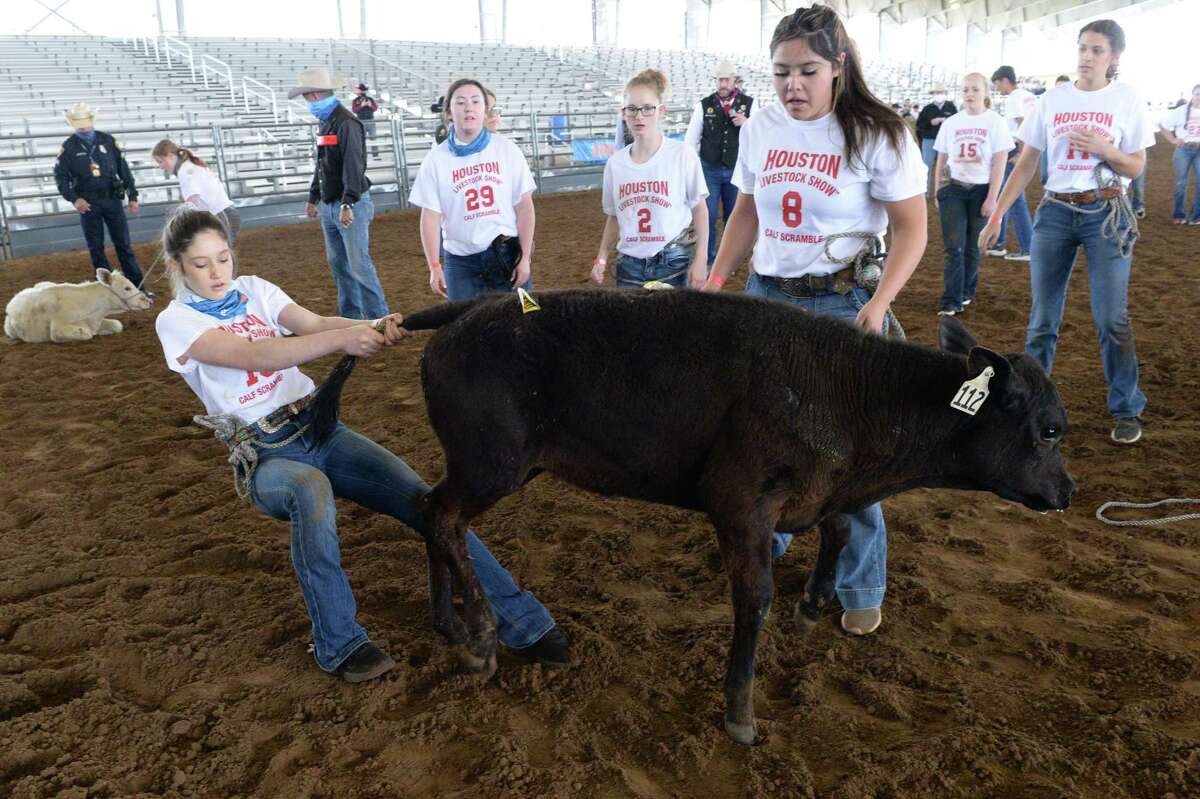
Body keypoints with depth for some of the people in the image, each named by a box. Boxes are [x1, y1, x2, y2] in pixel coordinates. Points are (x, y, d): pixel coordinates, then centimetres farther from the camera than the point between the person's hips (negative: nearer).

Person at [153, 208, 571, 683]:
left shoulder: (253, 289, 9)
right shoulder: (177, 322, -3)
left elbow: (312, 323, -9)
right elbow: (253, 355, -22)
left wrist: (372, 326, -31)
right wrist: (341, 339, -37)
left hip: (321, 428, 4)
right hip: (266, 456, -4)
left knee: (423, 500, -16)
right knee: (310, 488, -40)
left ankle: (521, 621, -9)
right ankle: (339, 644, -22)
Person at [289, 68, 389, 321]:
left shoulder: (346, 123, -14)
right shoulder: (325, 122, 14)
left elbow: (353, 166, -22)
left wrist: (348, 204, -28)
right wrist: (313, 198, 23)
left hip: (351, 205, -9)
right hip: (329, 206, 9)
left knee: (359, 264, -10)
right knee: (338, 263, 11)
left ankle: (378, 317, -3)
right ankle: (351, 316, 20)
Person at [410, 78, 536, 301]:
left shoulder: (507, 150, 0)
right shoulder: (436, 159, 0)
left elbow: (524, 207, 1)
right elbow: (431, 216, 0)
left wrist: (524, 258, -3)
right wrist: (435, 267, -6)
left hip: (507, 255, 0)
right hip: (461, 263, 0)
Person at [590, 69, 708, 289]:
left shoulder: (682, 154, -6)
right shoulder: (615, 163, 4)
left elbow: (700, 210, -2)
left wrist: (700, 261, -7)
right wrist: (602, 258, 5)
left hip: (674, 263, -3)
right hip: (629, 265, 3)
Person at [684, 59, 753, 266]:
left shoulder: (749, 104, 1)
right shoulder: (704, 105, 0)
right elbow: (691, 138, 5)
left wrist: (747, 123, -17)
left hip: (736, 170, 1)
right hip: (710, 169, 0)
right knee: (708, 216, 2)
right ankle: (707, 261, 14)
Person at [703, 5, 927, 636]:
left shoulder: (876, 134, -10)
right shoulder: (759, 129, 4)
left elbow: (912, 228, -9)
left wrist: (878, 304, -22)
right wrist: (715, 282, 6)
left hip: (842, 303, -4)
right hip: (765, 295, 5)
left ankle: (862, 588, 17)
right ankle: (763, 538, 39)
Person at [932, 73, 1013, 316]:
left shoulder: (995, 122, -2)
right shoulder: (951, 123, 7)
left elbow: (999, 164, -5)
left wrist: (992, 198, -10)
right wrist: (937, 191, 9)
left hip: (981, 190, -1)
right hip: (953, 188, 1)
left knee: (973, 247, 6)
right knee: (954, 247, -6)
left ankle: (966, 292, 23)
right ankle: (952, 301, -5)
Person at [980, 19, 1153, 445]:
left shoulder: (1126, 98, 1)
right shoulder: (1053, 99, 6)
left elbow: (1137, 166, 3)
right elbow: (1026, 164, 7)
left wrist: (1103, 149, -16)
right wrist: (997, 215, 1)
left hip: (1107, 214, -2)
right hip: (1054, 213, 2)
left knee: (1112, 318, -3)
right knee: (1042, 319, 6)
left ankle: (1127, 409, 13)